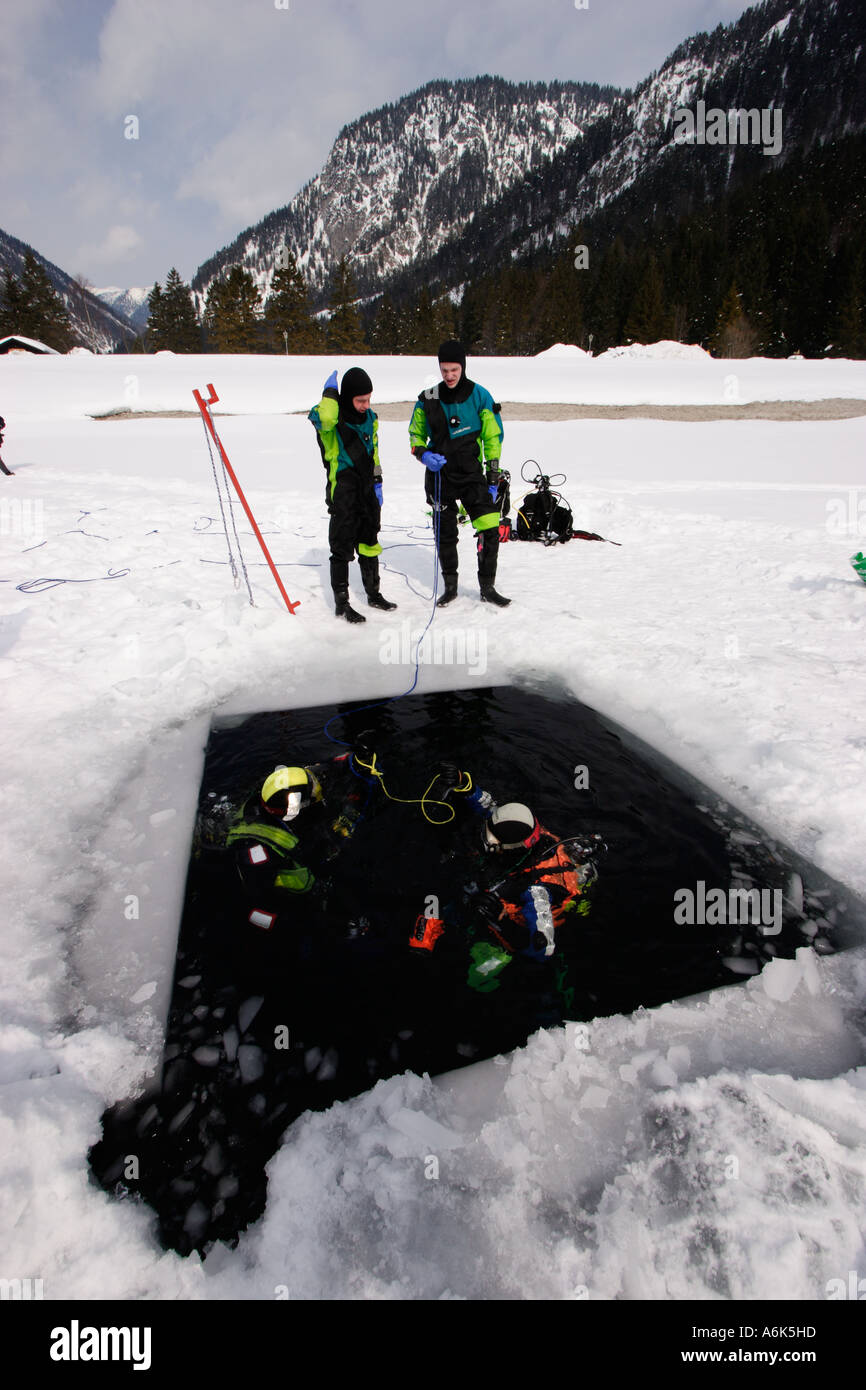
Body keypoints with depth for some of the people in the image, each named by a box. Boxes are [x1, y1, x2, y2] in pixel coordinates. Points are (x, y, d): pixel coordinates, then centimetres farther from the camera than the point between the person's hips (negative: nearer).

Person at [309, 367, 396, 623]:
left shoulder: (370, 417, 9)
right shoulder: (332, 415, -11)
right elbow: (323, 418, -37)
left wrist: (378, 483, 17)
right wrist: (330, 391, -20)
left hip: (367, 491, 7)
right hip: (342, 493, -6)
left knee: (370, 544, 15)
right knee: (342, 548, -2)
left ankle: (373, 594, 29)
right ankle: (341, 604, 7)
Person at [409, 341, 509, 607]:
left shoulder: (480, 396, -3)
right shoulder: (428, 399, 1)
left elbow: (493, 437, 1)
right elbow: (416, 434, 13)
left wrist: (493, 477, -2)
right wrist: (423, 454, -9)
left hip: (472, 474, -1)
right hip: (440, 476, 1)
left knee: (490, 530, -11)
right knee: (445, 535, 7)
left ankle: (487, 588, 4)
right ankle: (450, 586, 24)